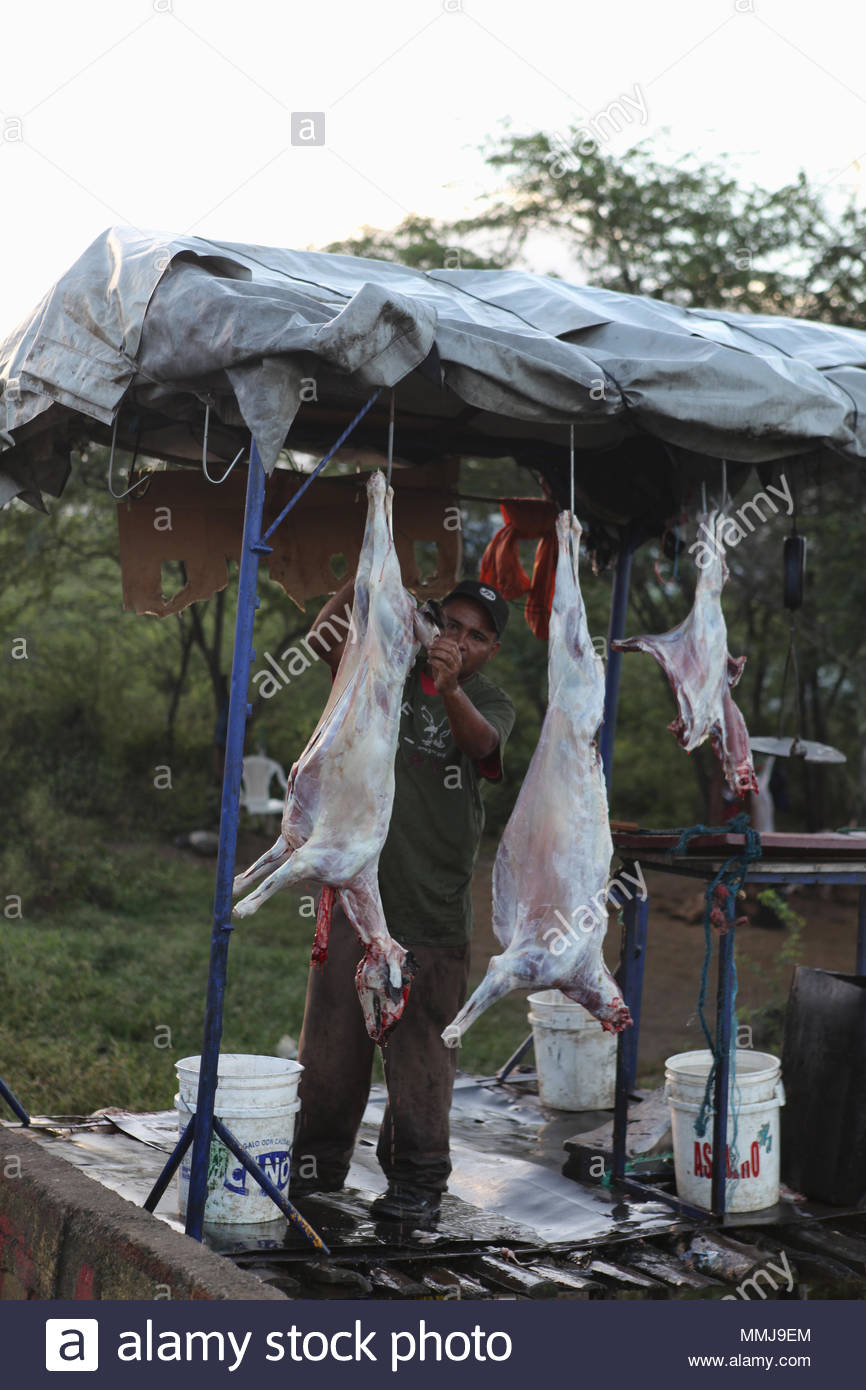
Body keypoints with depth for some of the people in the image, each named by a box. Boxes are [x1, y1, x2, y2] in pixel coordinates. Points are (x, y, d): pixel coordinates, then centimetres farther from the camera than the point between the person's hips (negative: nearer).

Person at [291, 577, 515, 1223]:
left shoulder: (491, 703, 4)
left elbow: (482, 744, -19)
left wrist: (450, 687, -38)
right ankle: (318, 1164, 23)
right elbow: (325, 638, -7)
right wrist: (360, 584, -25)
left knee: (421, 1048, 2)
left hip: (434, 904, -1)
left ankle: (418, 1181, 14)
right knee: (333, 1033, 8)